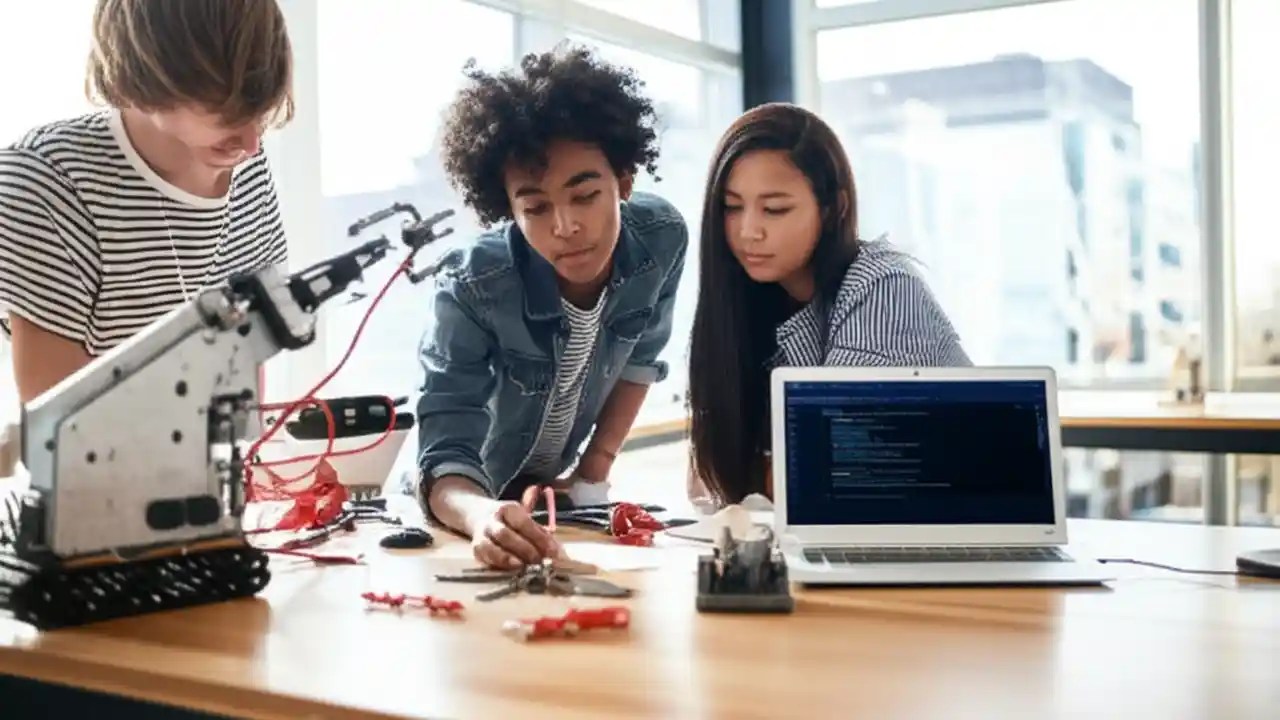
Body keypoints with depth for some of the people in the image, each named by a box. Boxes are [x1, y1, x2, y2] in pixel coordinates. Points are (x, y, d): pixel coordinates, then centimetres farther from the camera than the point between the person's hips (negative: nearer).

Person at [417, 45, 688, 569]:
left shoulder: (662, 239, -18)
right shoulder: (470, 289, -32)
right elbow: (445, 462, -34)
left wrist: (595, 466, -4)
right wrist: (483, 516, -54)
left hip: (552, 489, 2)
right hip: (463, 502, -1)